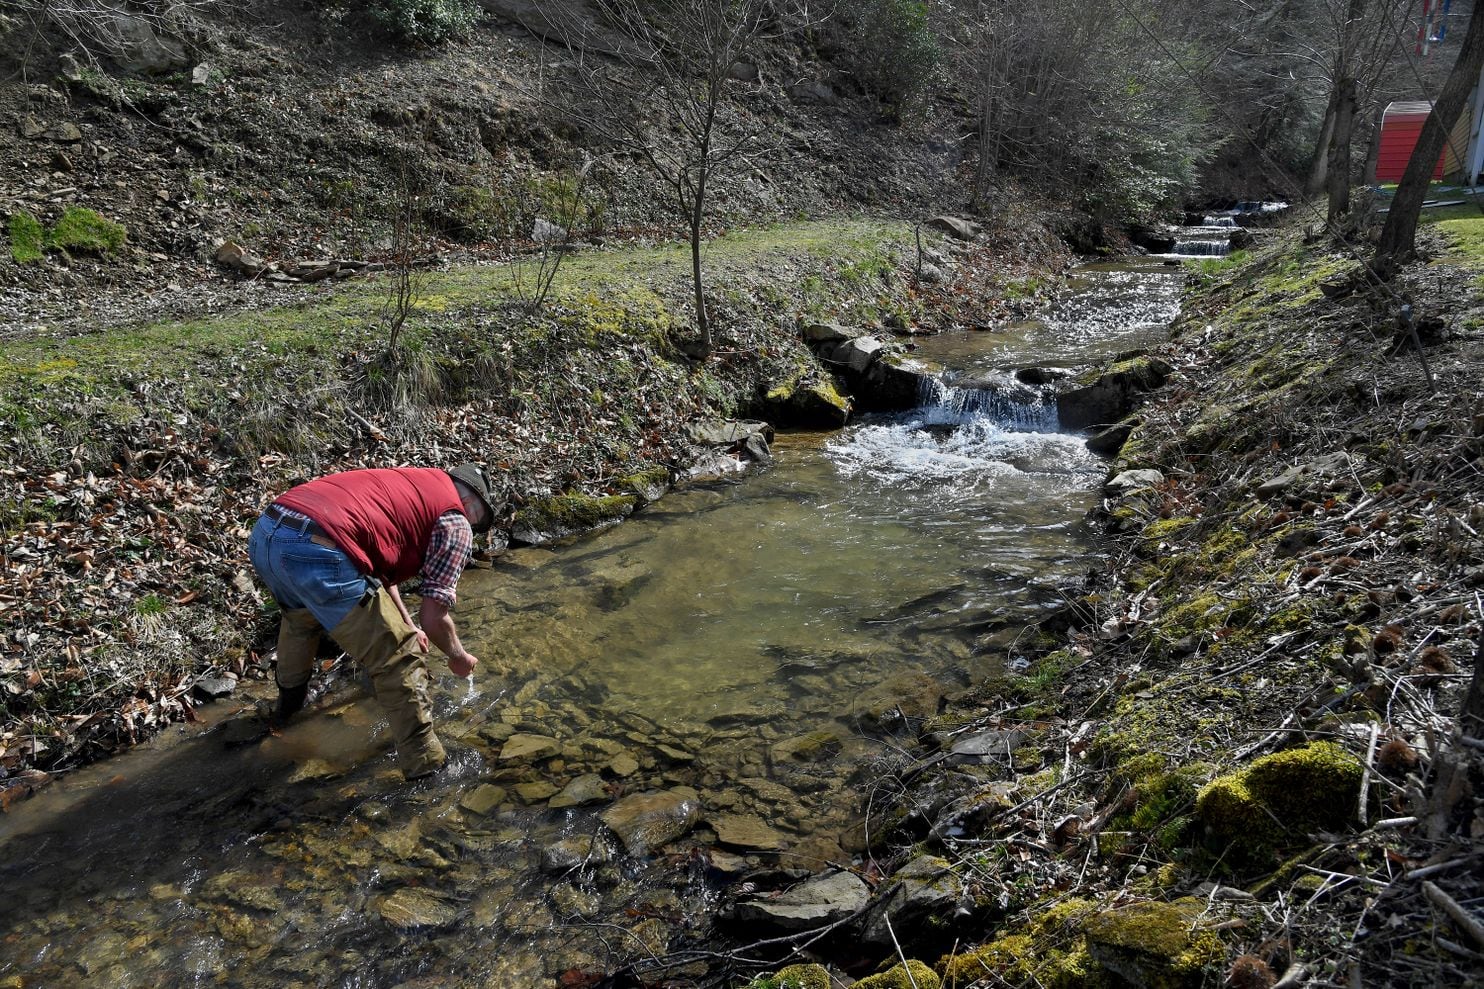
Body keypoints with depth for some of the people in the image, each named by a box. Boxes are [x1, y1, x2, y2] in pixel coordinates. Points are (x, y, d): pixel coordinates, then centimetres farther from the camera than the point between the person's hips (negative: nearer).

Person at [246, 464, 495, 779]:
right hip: (318, 553, -9)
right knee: (399, 662, 6)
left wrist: (407, 626, 45)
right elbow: (433, 616, 6)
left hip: (265, 532, 9)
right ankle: (425, 767, 14)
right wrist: (458, 656, 26)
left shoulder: (409, 483, 31)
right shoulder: (455, 523, 9)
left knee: (300, 615, 41)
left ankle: (289, 701, 63)